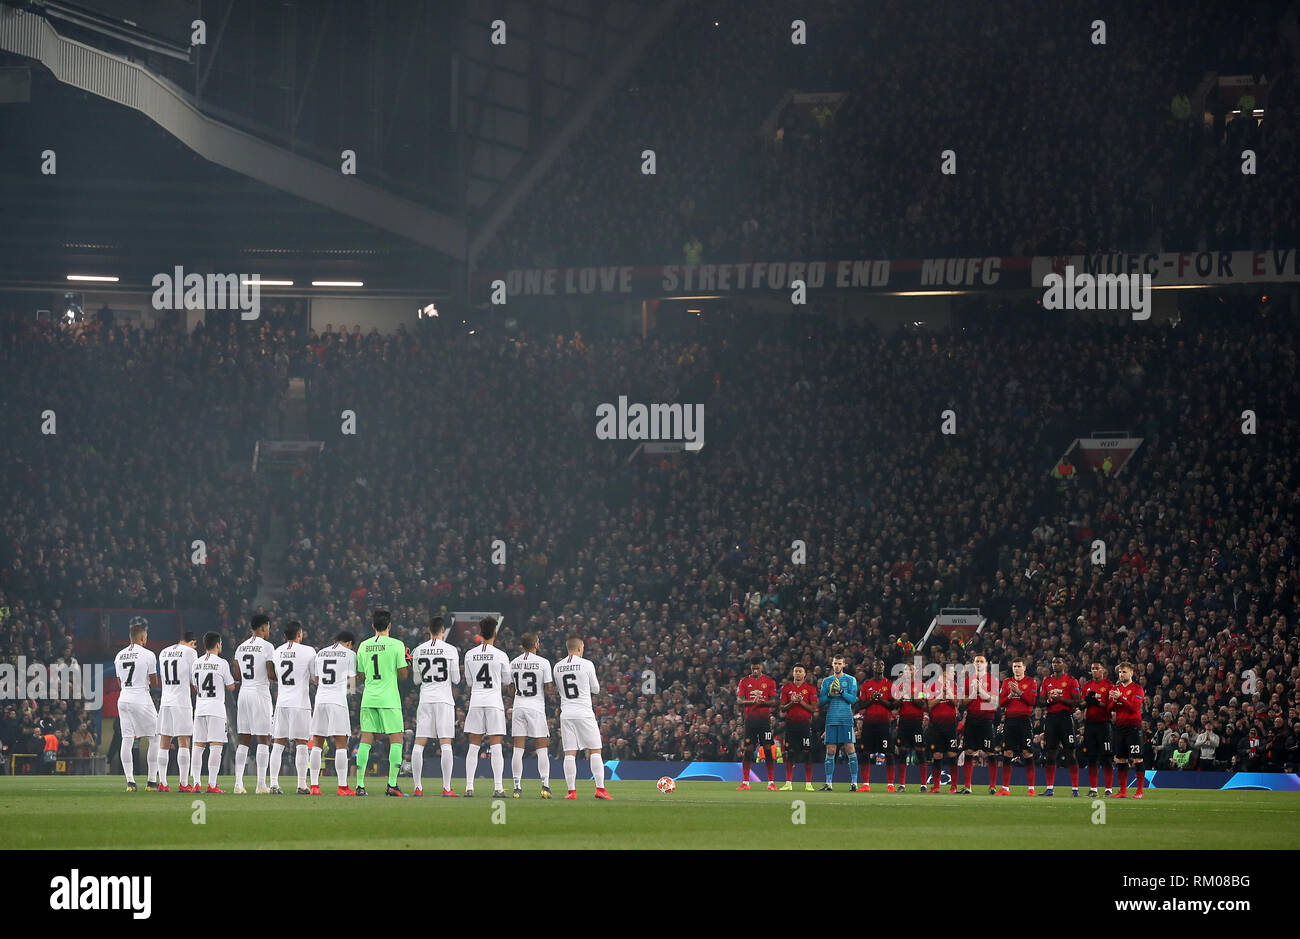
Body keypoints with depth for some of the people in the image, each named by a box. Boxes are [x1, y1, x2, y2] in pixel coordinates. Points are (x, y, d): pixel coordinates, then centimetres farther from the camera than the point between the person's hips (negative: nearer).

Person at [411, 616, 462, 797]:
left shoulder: (419, 650, 4)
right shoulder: (450, 650, -4)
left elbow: (417, 679, 11)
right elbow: (456, 680, -1)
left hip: (425, 700, 2)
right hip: (444, 700, -2)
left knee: (419, 743, 3)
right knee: (445, 743, -3)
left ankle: (417, 787, -1)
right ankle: (446, 788, -9)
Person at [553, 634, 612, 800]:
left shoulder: (558, 667, 6)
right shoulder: (586, 665, -6)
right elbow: (596, 689, 3)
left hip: (566, 713, 3)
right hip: (584, 712, -3)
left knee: (569, 753, 2)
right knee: (595, 751, 2)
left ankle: (571, 791, -2)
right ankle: (600, 789, -4)